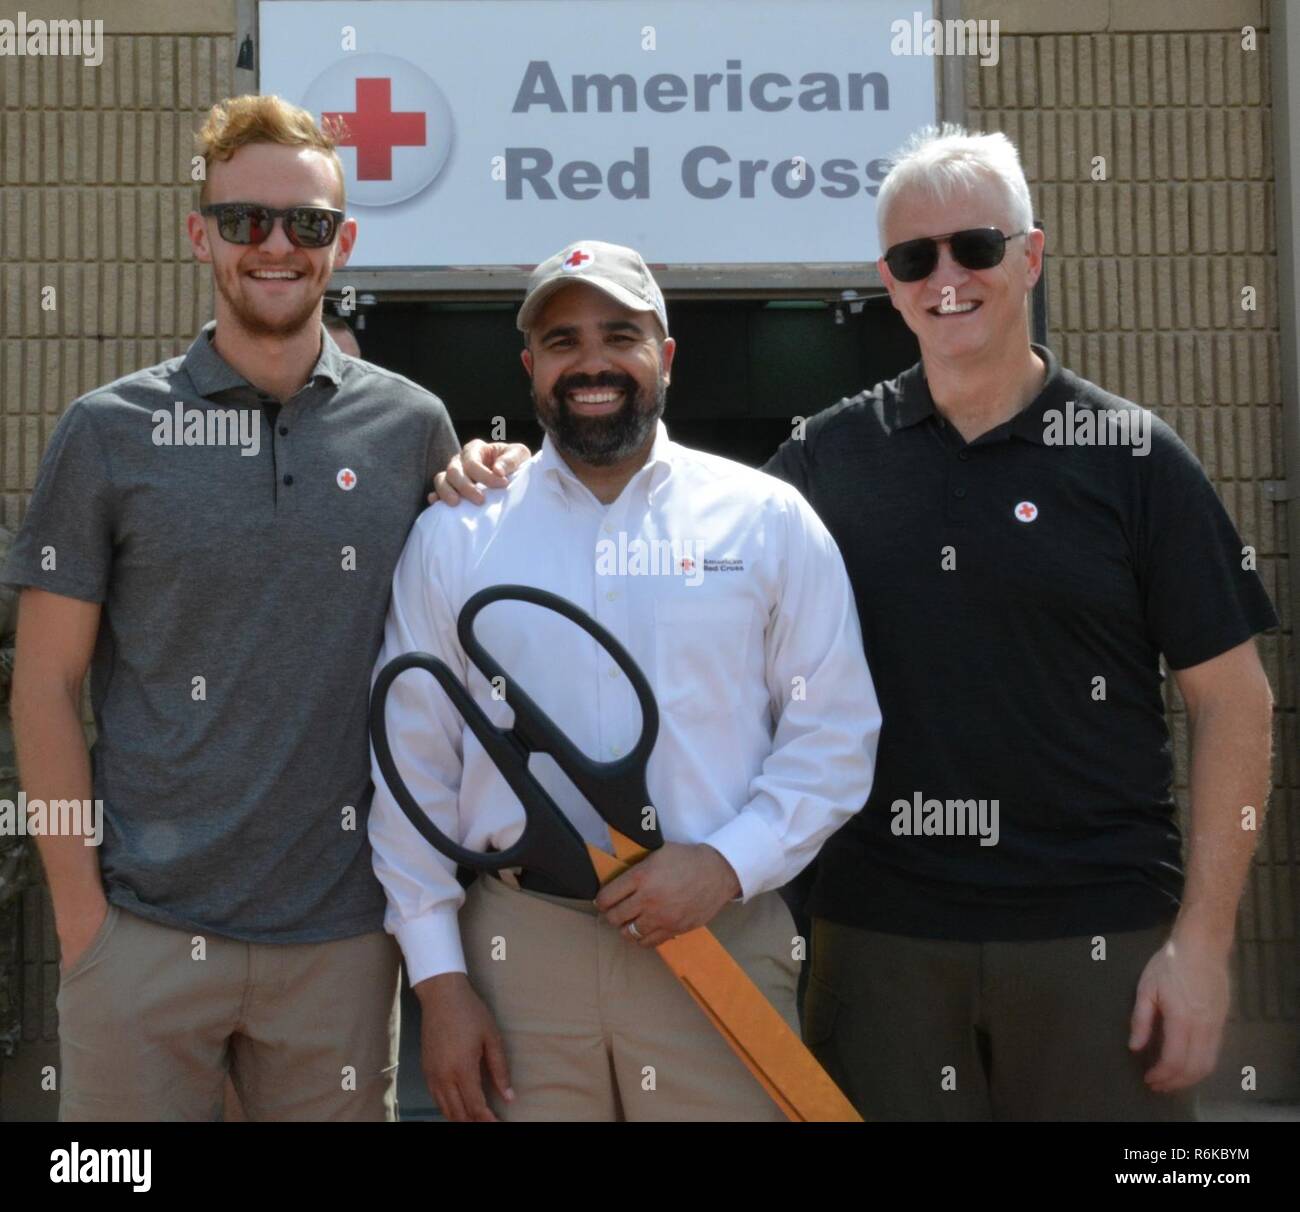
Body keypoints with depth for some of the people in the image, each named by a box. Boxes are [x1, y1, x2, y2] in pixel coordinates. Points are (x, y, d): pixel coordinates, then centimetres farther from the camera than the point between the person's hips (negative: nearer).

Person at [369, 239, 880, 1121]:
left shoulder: (769, 520, 2)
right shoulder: (453, 534, 5)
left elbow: (835, 735, 2)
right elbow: (414, 766, 4)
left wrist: (728, 862, -12)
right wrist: (438, 977, 0)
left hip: (722, 938, 0)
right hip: (515, 943, 1)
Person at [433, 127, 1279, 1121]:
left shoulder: (1130, 455, -2)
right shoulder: (835, 453, 4)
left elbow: (1233, 701, -2)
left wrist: (1203, 939, -7)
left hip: (1097, 933, -1)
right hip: (880, 927, 2)